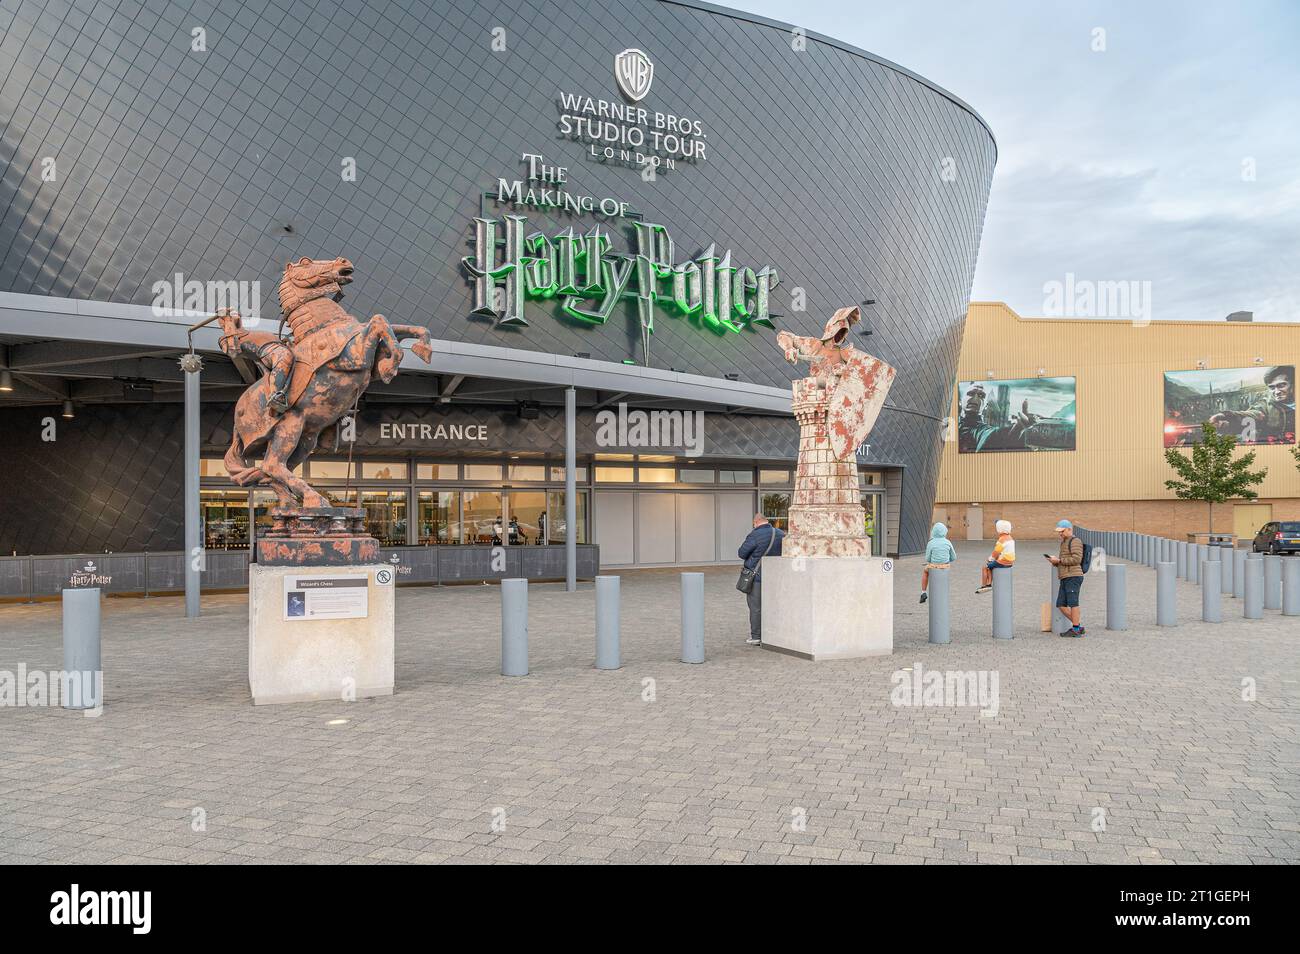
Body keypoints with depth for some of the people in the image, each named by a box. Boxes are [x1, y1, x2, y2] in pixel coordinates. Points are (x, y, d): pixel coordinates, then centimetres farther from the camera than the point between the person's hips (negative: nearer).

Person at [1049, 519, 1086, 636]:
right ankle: (1079, 627, 9)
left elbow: (1076, 559, -16)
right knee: (1061, 605, 3)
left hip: (1073, 577, -9)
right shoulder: (1065, 543, 24)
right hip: (1065, 579, 9)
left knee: (1072, 603, -8)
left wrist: (1059, 560, -12)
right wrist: (1055, 562, 8)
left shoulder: (1075, 541, -5)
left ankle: (1075, 630, -3)